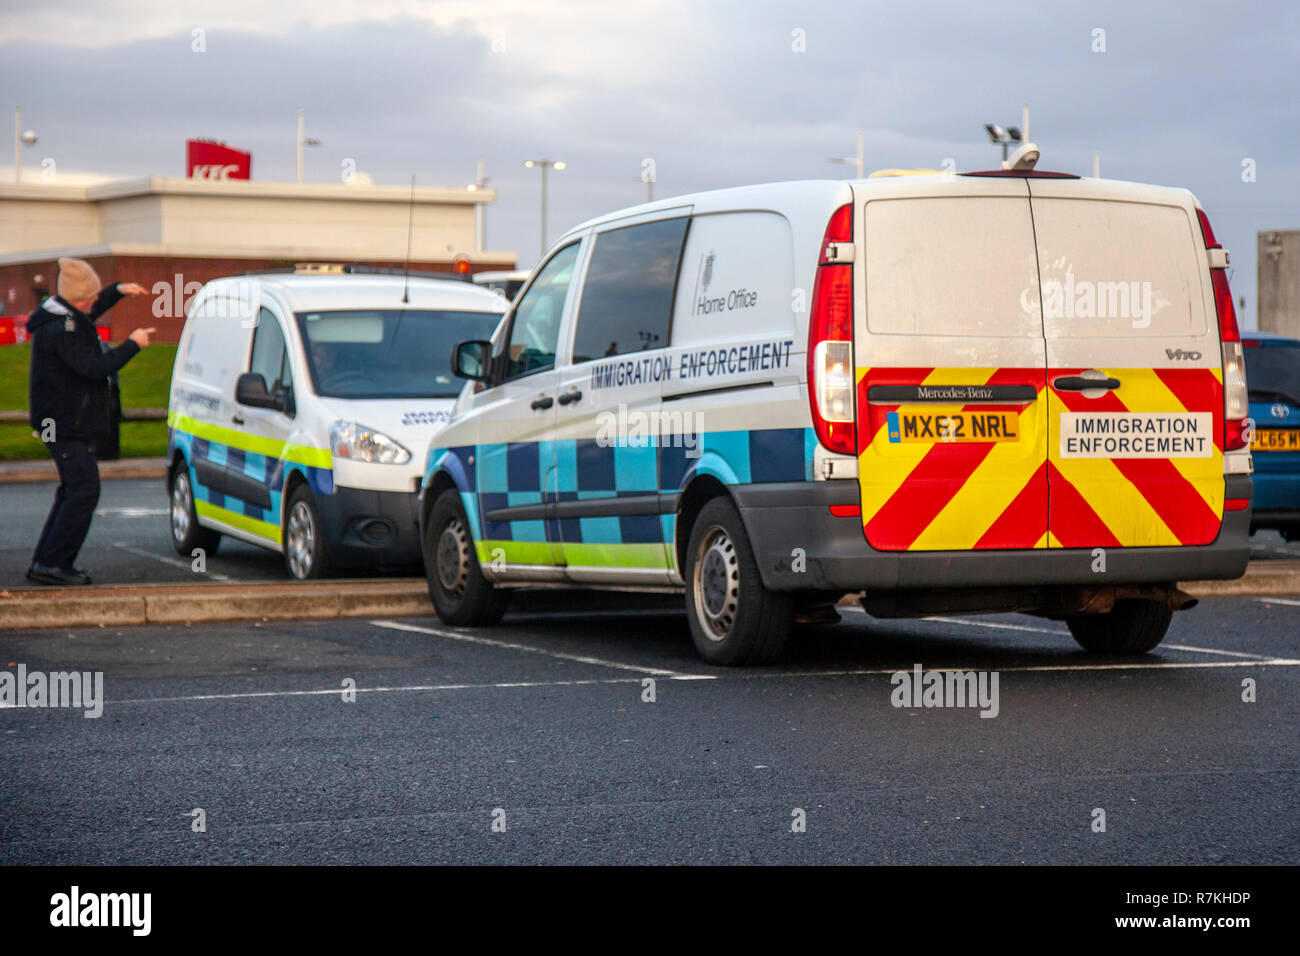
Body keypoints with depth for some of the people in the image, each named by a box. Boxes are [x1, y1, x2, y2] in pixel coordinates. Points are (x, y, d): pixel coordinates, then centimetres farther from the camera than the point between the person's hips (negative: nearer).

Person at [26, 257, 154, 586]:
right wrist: (132, 344, -19)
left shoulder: (66, 317, 10)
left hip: (70, 421, 11)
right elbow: (94, 367, -28)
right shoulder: (61, 329, -22)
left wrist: (118, 290, 21)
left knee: (73, 490, 16)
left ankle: (44, 562, 20)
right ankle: (52, 563, -12)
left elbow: (92, 310, 34)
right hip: (66, 423, -11)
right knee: (84, 490, -13)